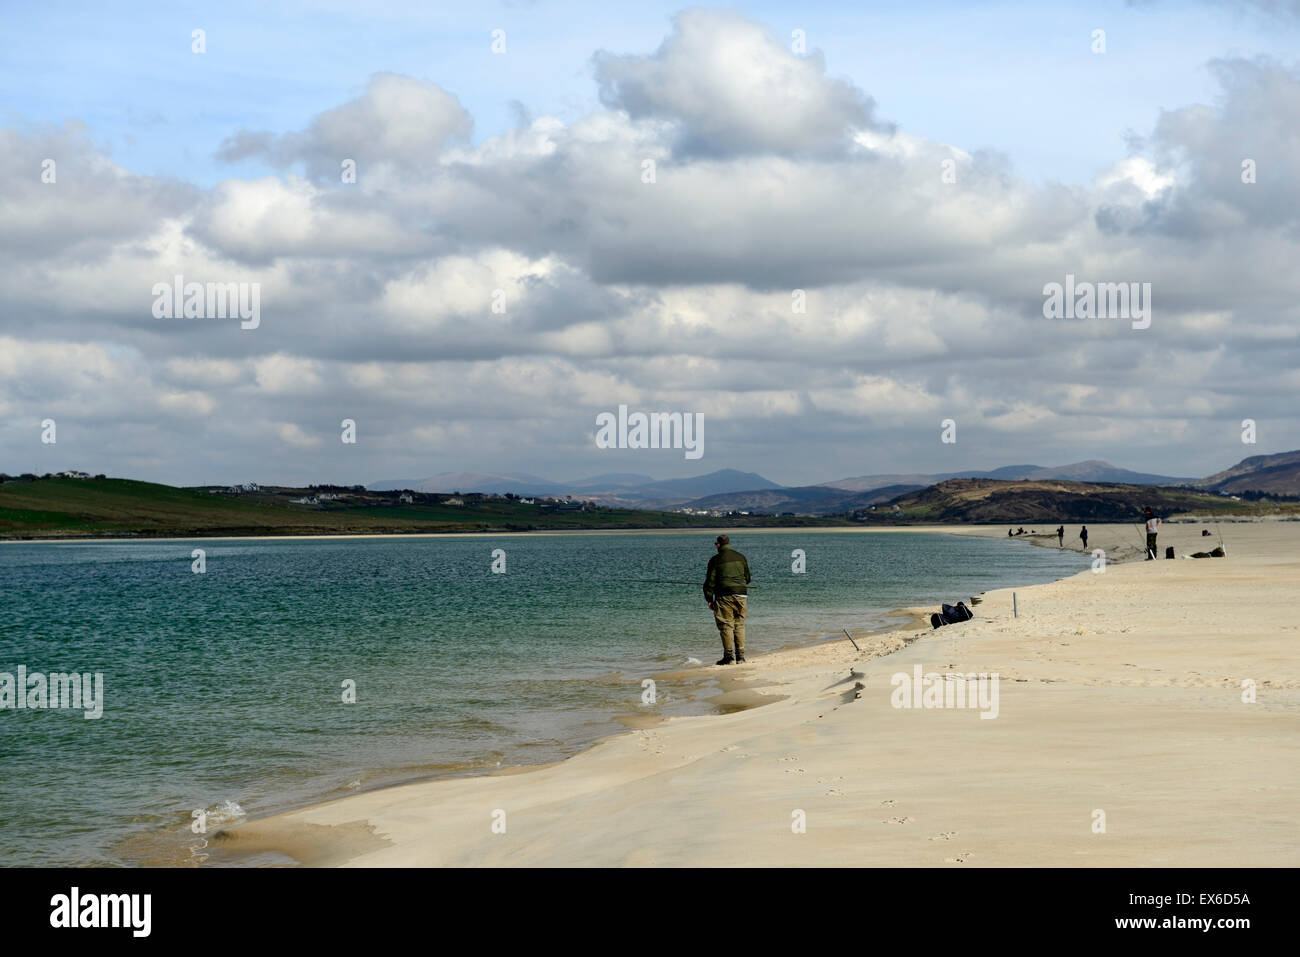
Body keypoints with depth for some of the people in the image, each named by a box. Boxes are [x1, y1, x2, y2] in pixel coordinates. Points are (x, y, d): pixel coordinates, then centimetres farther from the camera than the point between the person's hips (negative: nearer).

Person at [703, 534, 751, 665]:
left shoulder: (715, 560, -3)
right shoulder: (741, 557, 10)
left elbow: (710, 581, -2)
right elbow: (747, 578, 18)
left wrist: (709, 599, 4)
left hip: (724, 595, -4)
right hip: (741, 595, 4)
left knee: (726, 625, -2)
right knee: (739, 625, 9)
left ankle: (729, 656, -5)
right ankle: (740, 656, 7)